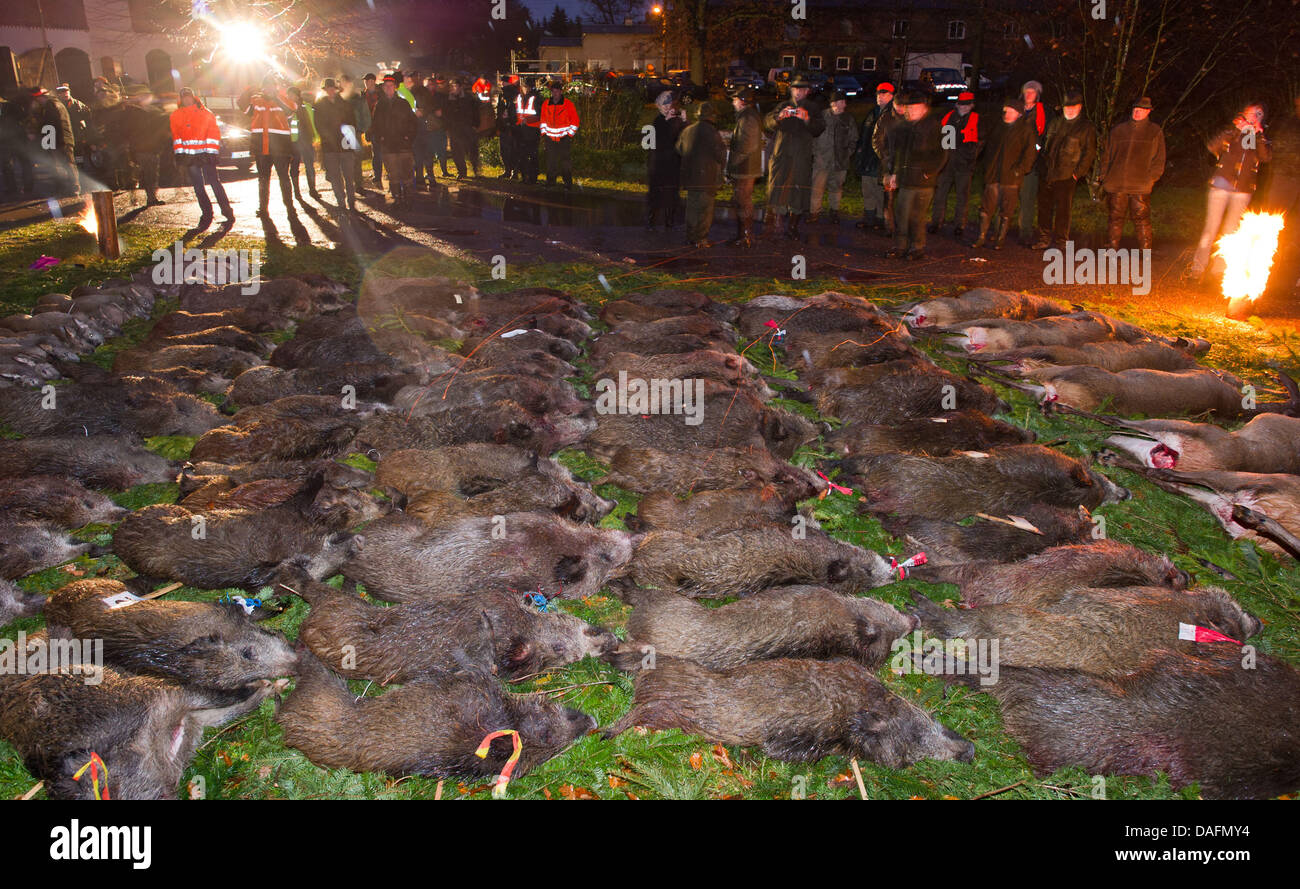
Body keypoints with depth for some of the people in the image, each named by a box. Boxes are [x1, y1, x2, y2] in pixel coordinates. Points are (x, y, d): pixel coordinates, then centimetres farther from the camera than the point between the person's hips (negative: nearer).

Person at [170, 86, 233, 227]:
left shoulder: (205, 113, 3)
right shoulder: (176, 116, 12)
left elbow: (214, 133, 0)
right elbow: (176, 136, 11)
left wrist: (211, 152, -8)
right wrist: (179, 154, 3)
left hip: (205, 154, -3)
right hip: (189, 156, 3)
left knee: (214, 182, -8)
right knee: (198, 187, 4)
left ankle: (227, 211, -1)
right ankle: (206, 214, 10)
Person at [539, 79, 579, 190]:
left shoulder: (568, 104, -3)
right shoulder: (546, 104, 7)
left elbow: (575, 121, 0)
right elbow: (543, 120, 18)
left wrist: (569, 135, -4)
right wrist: (544, 132, 11)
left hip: (565, 138, -3)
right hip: (550, 138, 3)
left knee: (566, 162, -3)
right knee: (550, 161, 4)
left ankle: (568, 184, 4)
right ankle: (550, 182, 14)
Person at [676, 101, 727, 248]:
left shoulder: (687, 130, 10)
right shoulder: (710, 131, -13)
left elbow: (679, 149, 21)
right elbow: (720, 153, -10)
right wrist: (721, 165, 8)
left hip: (689, 176, 7)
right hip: (706, 176, -7)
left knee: (692, 207, 14)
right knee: (704, 208, -1)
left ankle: (690, 237, 19)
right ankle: (700, 239, -1)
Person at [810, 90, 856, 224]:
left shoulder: (849, 120, 7)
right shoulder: (822, 116, 0)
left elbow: (853, 140, 16)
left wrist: (848, 153, 4)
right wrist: (815, 151, -4)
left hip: (840, 162, 2)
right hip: (822, 159, -2)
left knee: (836, 187, 10)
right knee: (817, 187, -7)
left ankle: (834, 212, 23)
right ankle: (815, 212, 4)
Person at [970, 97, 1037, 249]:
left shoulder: (1025, 131, 1)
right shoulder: (996, 130, 15)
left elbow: (1030, 153, -4)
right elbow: (986, 149, 24)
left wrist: (1020, 169, -11)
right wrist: (985, 166, 12)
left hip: (1011, 178, -4)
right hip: (992, 176, 4)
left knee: (1006, 211, 1)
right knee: (986, 207, 1)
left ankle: (1001, 238, 10)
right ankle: (982, 237, 8)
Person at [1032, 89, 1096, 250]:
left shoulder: (1085, 128, -1)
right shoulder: (1054, 124, 15)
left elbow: (1089, 153, -3)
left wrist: (1077, 173, -9)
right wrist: (1043, 166, 13)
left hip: (1067, 176, -5)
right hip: (1048, 175, 5)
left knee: (1063, 209, -4)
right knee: (1044, 206, 8)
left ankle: (1061, 242, 3)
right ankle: (1044, 239, 17)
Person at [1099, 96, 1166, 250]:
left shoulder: (1155, 132, 10)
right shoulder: (1118, 131, 16)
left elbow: (1159, 160, 7)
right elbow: (1107, 156, 17)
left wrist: (1150, 179, -5)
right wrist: (1104, 178, 7)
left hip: (1140, 186, -2)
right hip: (1115, 184, 2)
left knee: (1141, 218, -4)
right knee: (1114, 217, 4)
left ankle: (1146, 253, 3)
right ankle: (1112, 248, 13)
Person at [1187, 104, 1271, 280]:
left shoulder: (1262, 138, 13)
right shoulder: (1231, 132, 8)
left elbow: (1267, 157, -6)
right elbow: (1212, 146, -10)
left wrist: (1259, 135, -12)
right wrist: (1234, 129, -16)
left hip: (1243, 191, 2)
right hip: (1221, 185, -2)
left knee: (1230, 231, 4)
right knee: (1211, 228, -6)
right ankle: (1198, 267, -2)